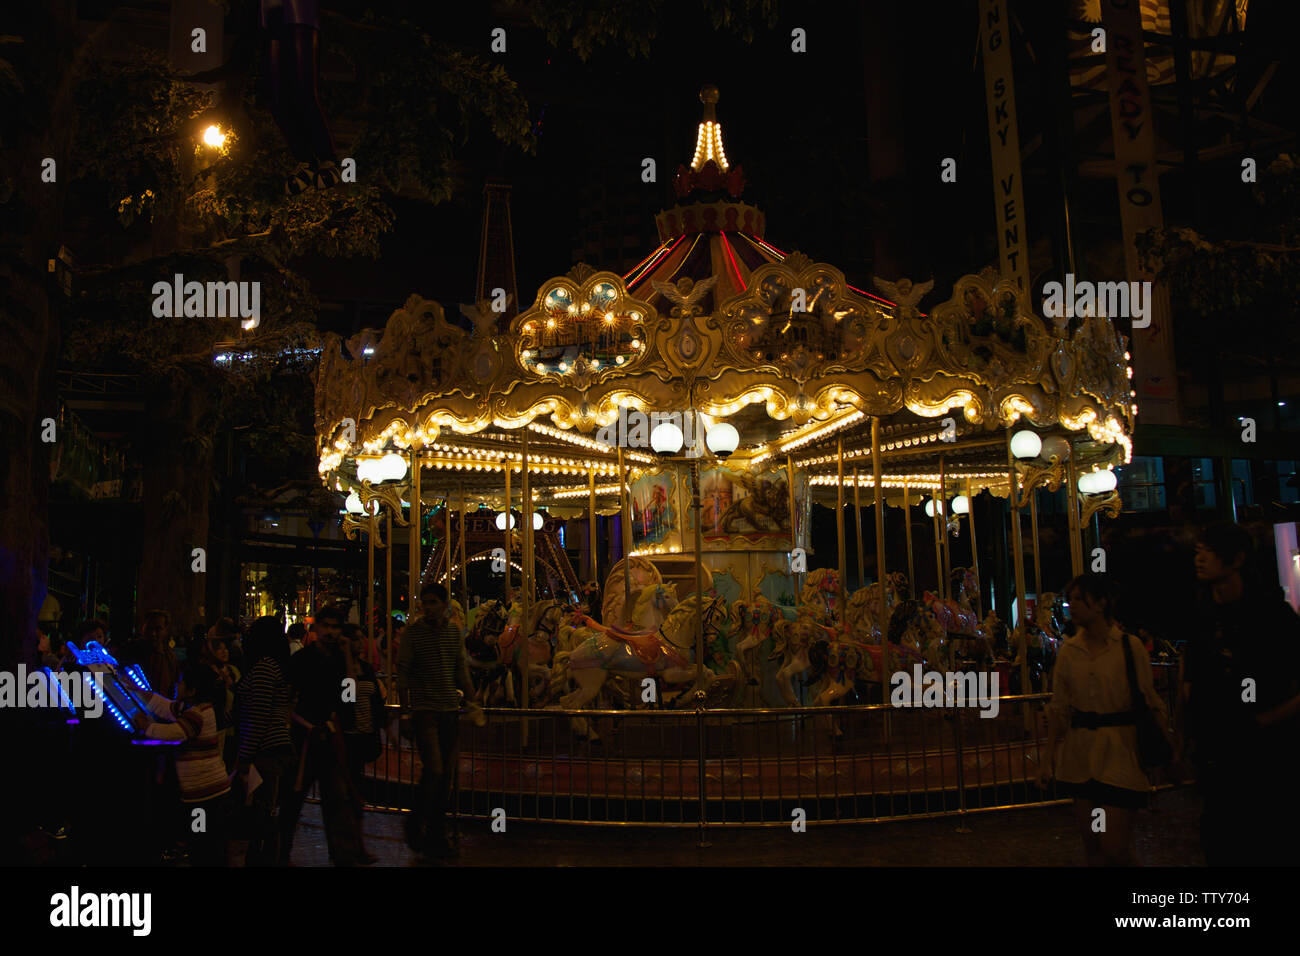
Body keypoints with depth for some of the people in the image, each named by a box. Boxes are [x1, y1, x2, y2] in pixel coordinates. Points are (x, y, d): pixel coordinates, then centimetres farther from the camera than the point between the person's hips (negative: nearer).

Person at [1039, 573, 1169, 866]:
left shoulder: (1130, 645, -5)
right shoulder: (1069, 651, 5)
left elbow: (1149, 701, -3)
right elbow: (1059, 707, 8)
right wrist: (1050, 755, 5)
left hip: (1120, 750, -4)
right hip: (1081, 751, 4)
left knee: (1115, 847, -8)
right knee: (1091, 844, 10)